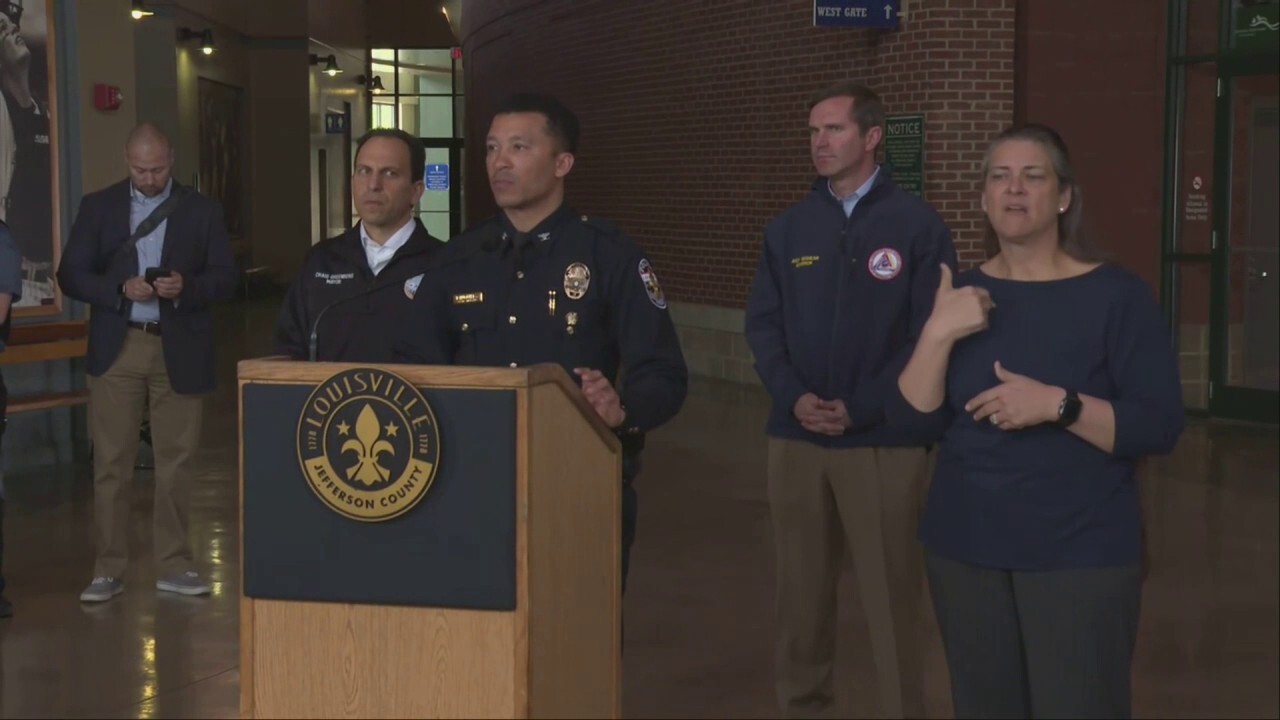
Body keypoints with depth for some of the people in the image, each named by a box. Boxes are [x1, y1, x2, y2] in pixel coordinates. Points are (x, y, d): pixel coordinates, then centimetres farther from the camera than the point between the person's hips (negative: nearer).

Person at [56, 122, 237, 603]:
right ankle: (108, 569, 9)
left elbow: (225, 279, 2)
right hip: (117, 349, 0)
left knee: (177, 462, 4)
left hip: (180, 351, 0)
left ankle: (173, 566, 14)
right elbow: (71, 275, 2)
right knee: (111, 463, 1)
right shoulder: (98, 207, 6)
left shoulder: (202, 211, 5)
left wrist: (186, 287, -18)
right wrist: (120, 289, -15)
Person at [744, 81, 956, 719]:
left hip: (885, 440, -4)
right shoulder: (789, 227, 9)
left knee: (891, 597, 2)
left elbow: (932, 333, -7)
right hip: (795, 438, 4)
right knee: (800, 592, 11)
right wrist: (794, 397, -10)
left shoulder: (917, 224, -3)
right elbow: (762, 323, 7)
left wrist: (861, 408, -13)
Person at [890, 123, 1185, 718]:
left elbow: (1159, 427, -11)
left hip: (1079, 554, -3)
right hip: (965, 547, 4)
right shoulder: (960, 293, 6)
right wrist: (938, 334, -16)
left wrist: (1057, 404, -23)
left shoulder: (1116, 295, -5)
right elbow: (913, 418, -2)